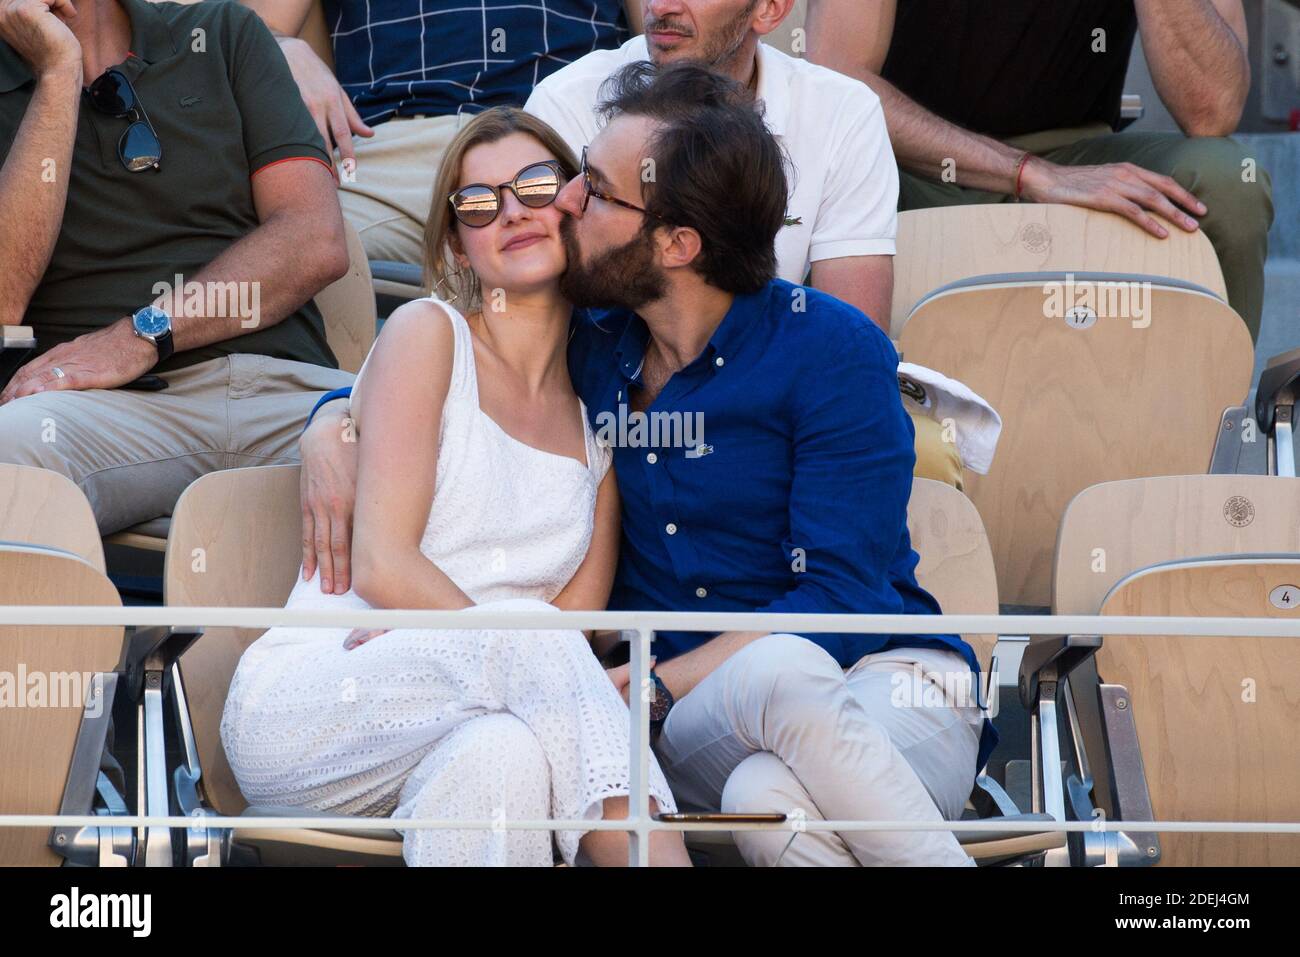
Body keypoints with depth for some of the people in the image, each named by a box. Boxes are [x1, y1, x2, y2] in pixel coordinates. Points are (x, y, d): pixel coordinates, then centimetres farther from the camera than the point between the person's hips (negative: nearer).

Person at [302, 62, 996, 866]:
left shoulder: (832, 351, -4)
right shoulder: (591, 355, 12)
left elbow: (842, 602, -12)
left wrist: (645, 691, -21)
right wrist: (331, 430, 5)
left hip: (887, 683, -3)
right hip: (702, 727, 3)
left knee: (772, 793, -42)